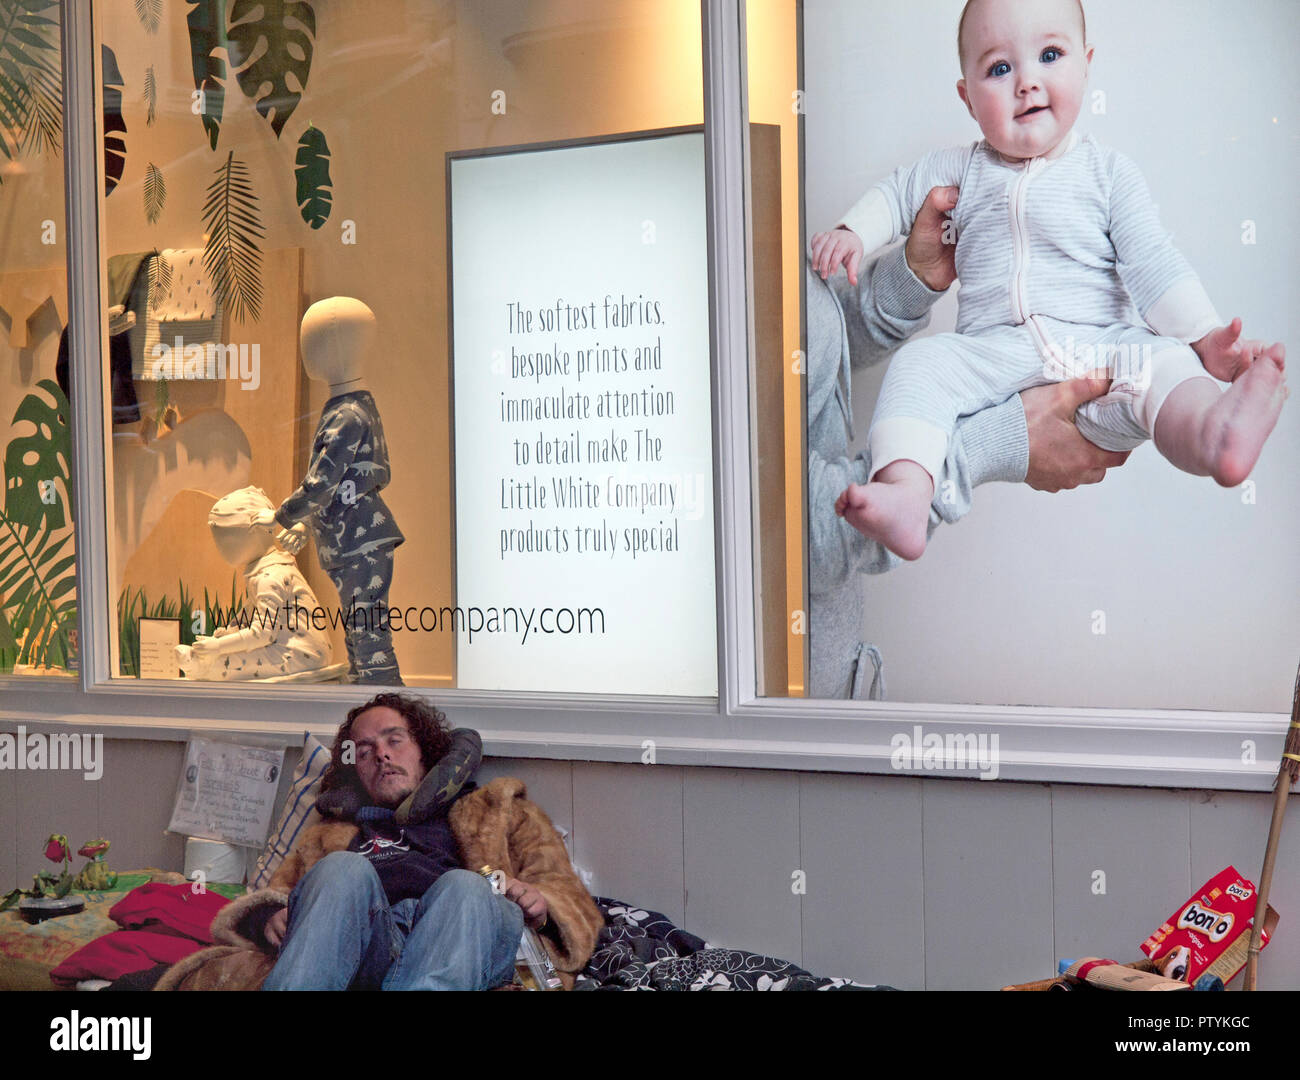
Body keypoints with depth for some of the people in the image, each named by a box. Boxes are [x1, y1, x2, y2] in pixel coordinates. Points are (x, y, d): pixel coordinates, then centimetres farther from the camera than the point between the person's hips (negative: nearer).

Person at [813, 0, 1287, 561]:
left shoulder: (1109, 173, 10)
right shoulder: (960, 170, 16)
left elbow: (1152, 264, 4)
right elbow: (897, 194, 30)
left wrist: (1205, 338, -8)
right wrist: (851, 233, 10)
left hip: (1098, 347, -1)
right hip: (994, 355, 1)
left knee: (1163, 361, -31)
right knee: (919, 362, -26)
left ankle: (1214, 432, -66)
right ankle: (904, 495, -50)